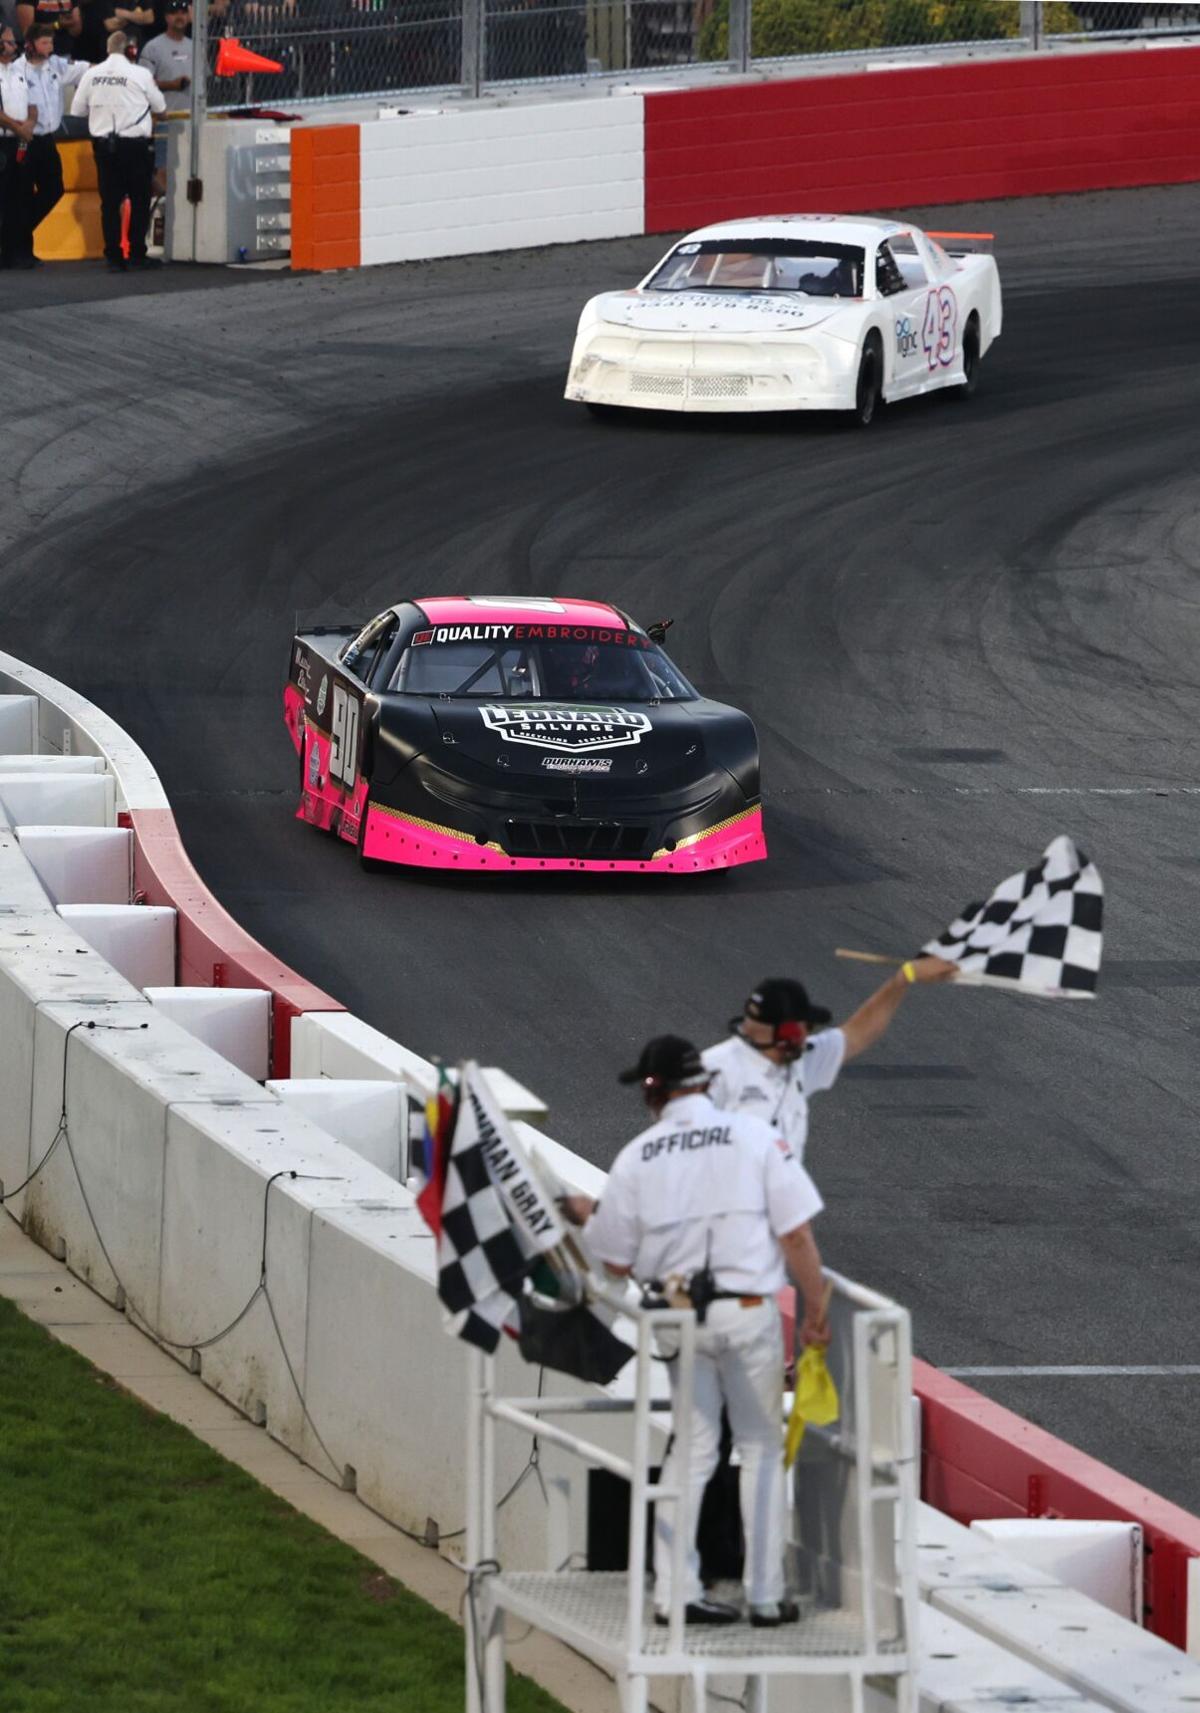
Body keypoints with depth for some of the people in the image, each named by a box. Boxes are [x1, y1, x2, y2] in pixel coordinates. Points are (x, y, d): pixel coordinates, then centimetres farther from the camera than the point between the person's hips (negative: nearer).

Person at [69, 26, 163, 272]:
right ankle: (137, 254, 3)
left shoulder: (91, 74, 0)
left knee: (110, 201, 6)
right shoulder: (140, 74, -9)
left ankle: (113, 257, 3)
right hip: (135, 143, -3)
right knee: (139, 199, 5)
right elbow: (159, 106, 2)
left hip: (104, 143, 3)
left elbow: (78, 110, 8)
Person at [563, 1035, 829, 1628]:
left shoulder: (636, 1158, 0)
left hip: (677, 1315, 2)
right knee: (761, 1449, 8)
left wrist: (587, 1217, 25)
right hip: (748, 1311, -2)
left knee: (692, 1446, 13)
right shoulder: (755, 1137, -6)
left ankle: (675, 1590, 9)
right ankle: (766, 1595, 7)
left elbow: (615, 1262, 5)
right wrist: (815, 1311, 2)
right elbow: (796, 1234, -8)